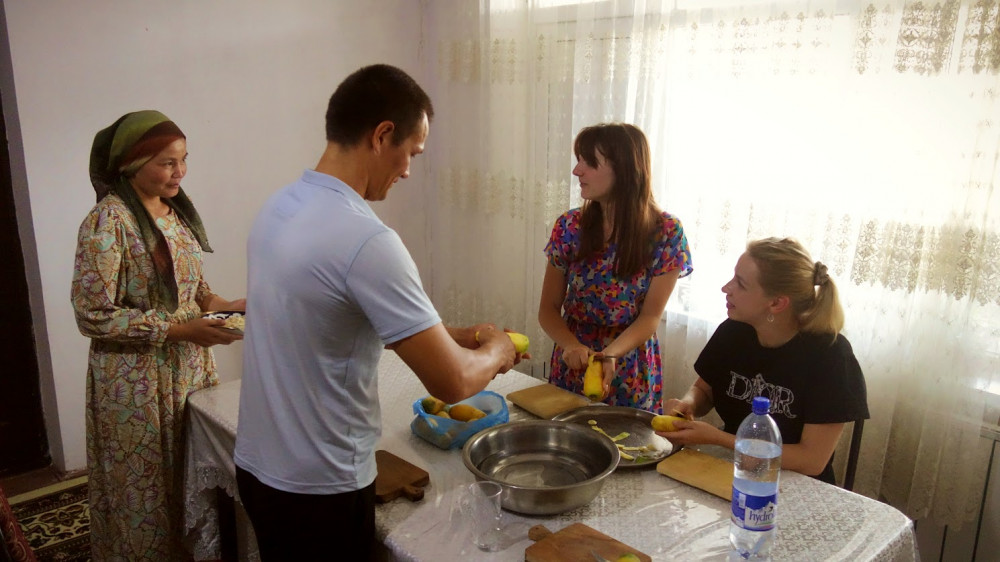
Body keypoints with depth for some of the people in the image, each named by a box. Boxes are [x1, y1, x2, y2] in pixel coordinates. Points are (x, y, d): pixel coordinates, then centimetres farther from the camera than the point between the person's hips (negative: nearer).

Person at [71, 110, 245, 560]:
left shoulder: (177, 210, 6)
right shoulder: (107, 222, -17)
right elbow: (93, 314, -19)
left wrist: (221, 304, -4)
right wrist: (178, 329, -22)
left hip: (191, 366, 7)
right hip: (136, 380, -6)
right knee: (146, 489, 10)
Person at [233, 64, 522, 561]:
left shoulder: (278, 208, 0)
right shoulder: (365, 240, -28)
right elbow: (452, 383, -25)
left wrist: (458, 335, 9)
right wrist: (496, 352, -3)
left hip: (256, 465, 8)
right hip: (319, 489, -8)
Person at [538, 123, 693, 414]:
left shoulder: (667, 232, -12)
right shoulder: (570, 226, -6)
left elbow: (650, 316, -13)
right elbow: (548, 308, -4)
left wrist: (611, 354, -30)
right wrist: (571, 345, -23)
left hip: (630, 379, -2)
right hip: (571, 371, 2)